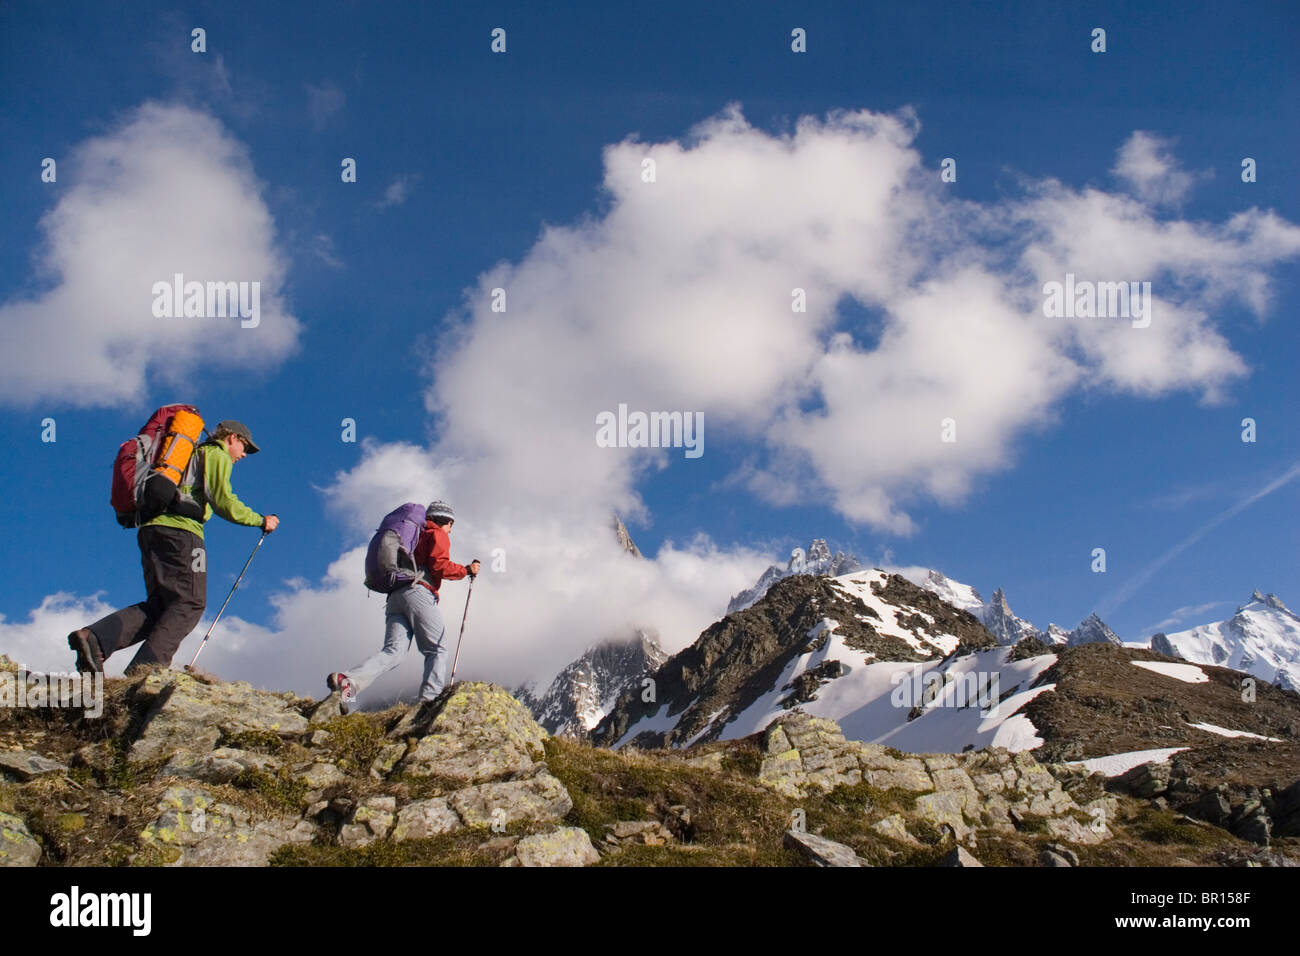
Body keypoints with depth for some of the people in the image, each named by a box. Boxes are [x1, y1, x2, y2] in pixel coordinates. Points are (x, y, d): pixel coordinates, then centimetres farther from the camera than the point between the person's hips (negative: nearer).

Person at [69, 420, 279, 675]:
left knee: (159, 606, 5)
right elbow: (223, 501, -6)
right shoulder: (218, 456, 6)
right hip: (180, 531, -9)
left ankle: (95, 637, -13)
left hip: (150, 529, 9)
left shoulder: (194, 454, 33)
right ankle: (145, 668, -21)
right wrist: (260, 521, 2)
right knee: (189, 603, -9)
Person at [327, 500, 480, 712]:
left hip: (394, 597, 7)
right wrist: (465, 570, 4)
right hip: (418, 593, -7)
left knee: (393, 651, -8)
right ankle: (430, 699, -21)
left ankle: (350, 680, -31)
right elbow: (439, 565, -5)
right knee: (437, 650, -3)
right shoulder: (438, 535, 11)